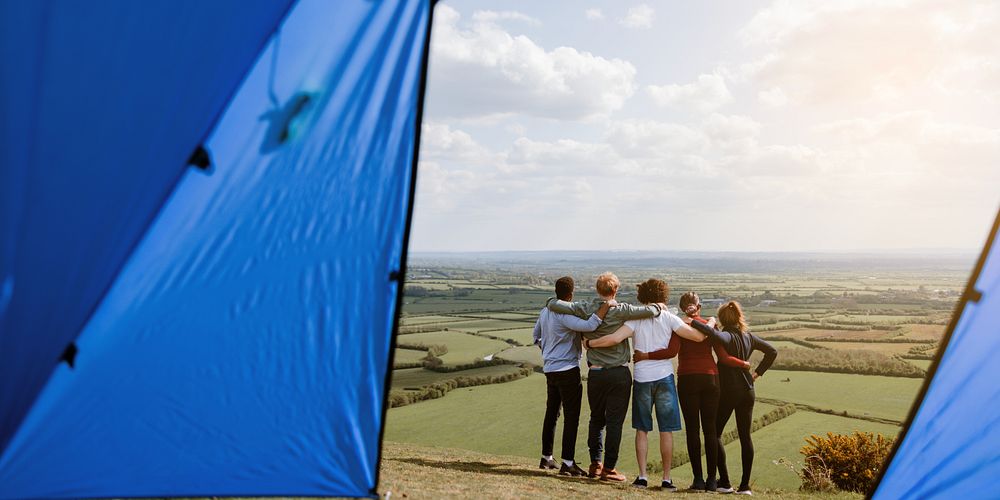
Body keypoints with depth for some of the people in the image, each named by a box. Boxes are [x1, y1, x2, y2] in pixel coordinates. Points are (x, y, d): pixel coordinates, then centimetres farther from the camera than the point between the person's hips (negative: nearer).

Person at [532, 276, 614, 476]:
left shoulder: (545, 311, 9)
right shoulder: (565, 315, -18)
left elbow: (536, 336, 22)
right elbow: (589, 326, -32)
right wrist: (606, 306, -24)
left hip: (550, 368, 9)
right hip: (567, 369, -9)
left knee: (551, 413, 17)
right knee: (571, 416, -4)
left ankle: (546, 457, 26)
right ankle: (568, 463, -6)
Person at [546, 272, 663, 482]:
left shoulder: (584, 309, -2)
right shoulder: (620, 311, -10)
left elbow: (554, 305, -8)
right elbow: (648, 311, -19)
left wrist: (551, 302, 16)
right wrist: (659, 306, 4)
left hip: (595, 373, 3)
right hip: (619, 374, -3)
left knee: (596, 418, 18)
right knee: (614, 421, 3)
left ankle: (595, 463, 23)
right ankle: (608, 468, 7)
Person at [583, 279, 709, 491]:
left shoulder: (636, 319, -2)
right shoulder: (669, 318, -2)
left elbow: (615, 338, -16)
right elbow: (698, 337, -3)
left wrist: (589, 343, -3)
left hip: (642, 378, 1)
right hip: (664, 377, 0)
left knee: (642, 429, 11)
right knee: (666, 430, 7)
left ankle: (642, 476, 8)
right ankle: (666, 479, 10)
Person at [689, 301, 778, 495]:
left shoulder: (728, 336, -14)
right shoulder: (749, 336, 8)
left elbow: (715, 335, -38)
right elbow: (772, 351, 18)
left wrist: (693, 323, -31)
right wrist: (758, 372, 15)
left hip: (728, 391, -6)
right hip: (747, 390, 7)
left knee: (715, 433, 5)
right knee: (745, 436, 8)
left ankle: (724, 482, 0)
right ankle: (745, 485, 9)